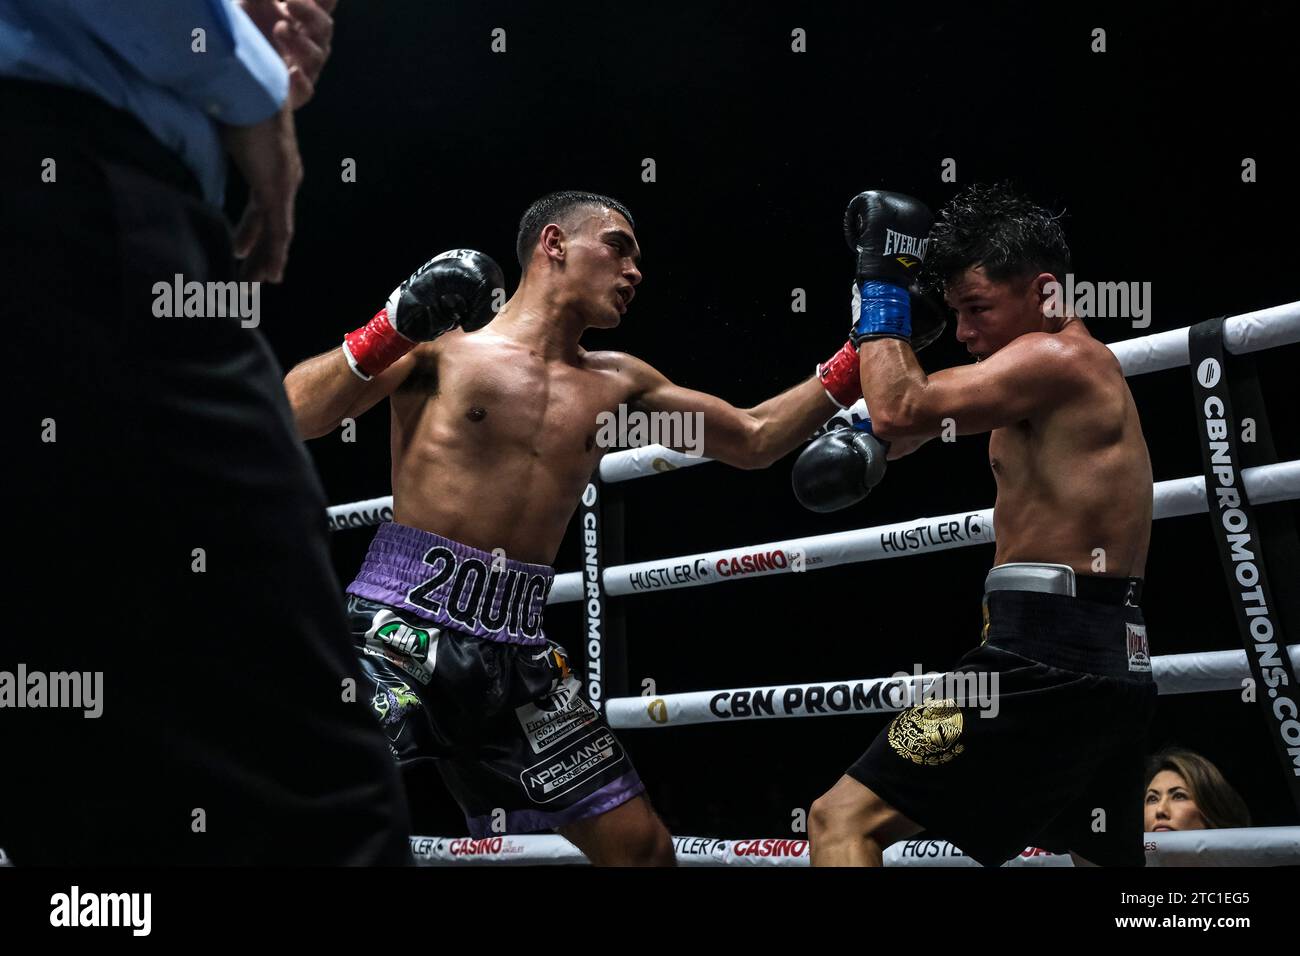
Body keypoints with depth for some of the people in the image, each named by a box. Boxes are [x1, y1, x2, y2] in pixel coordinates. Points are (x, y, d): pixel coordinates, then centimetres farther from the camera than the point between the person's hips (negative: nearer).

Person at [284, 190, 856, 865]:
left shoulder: (616, 384, 16)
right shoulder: (440, 341, 1)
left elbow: (755, 440, 22)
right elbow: (293, 417, -6)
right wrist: (389, 333, -19)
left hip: (517, 650, 6)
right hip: (402, 622, -6)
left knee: (641, 846, 6)